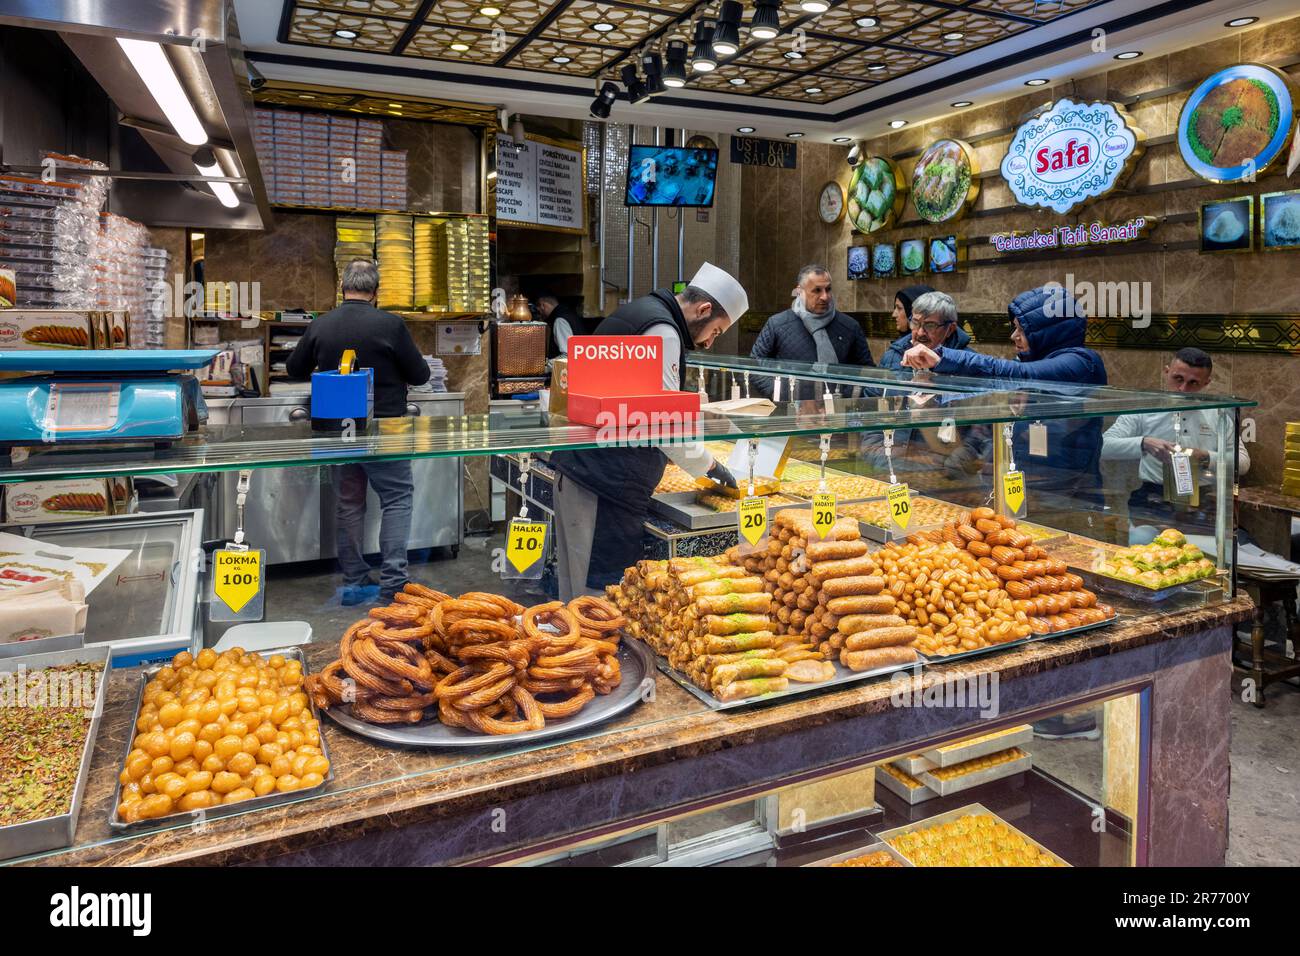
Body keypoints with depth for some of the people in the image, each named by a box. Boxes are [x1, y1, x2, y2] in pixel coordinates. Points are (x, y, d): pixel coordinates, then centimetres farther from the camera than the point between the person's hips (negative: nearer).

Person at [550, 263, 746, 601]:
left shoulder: (639, 312, 20)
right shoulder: (662, 331, -13)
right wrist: (709, 465, -2)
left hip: (577, 469, 11)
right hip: (605, 481, -11)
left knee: (576, 582, 15)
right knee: (603, 586, -6)